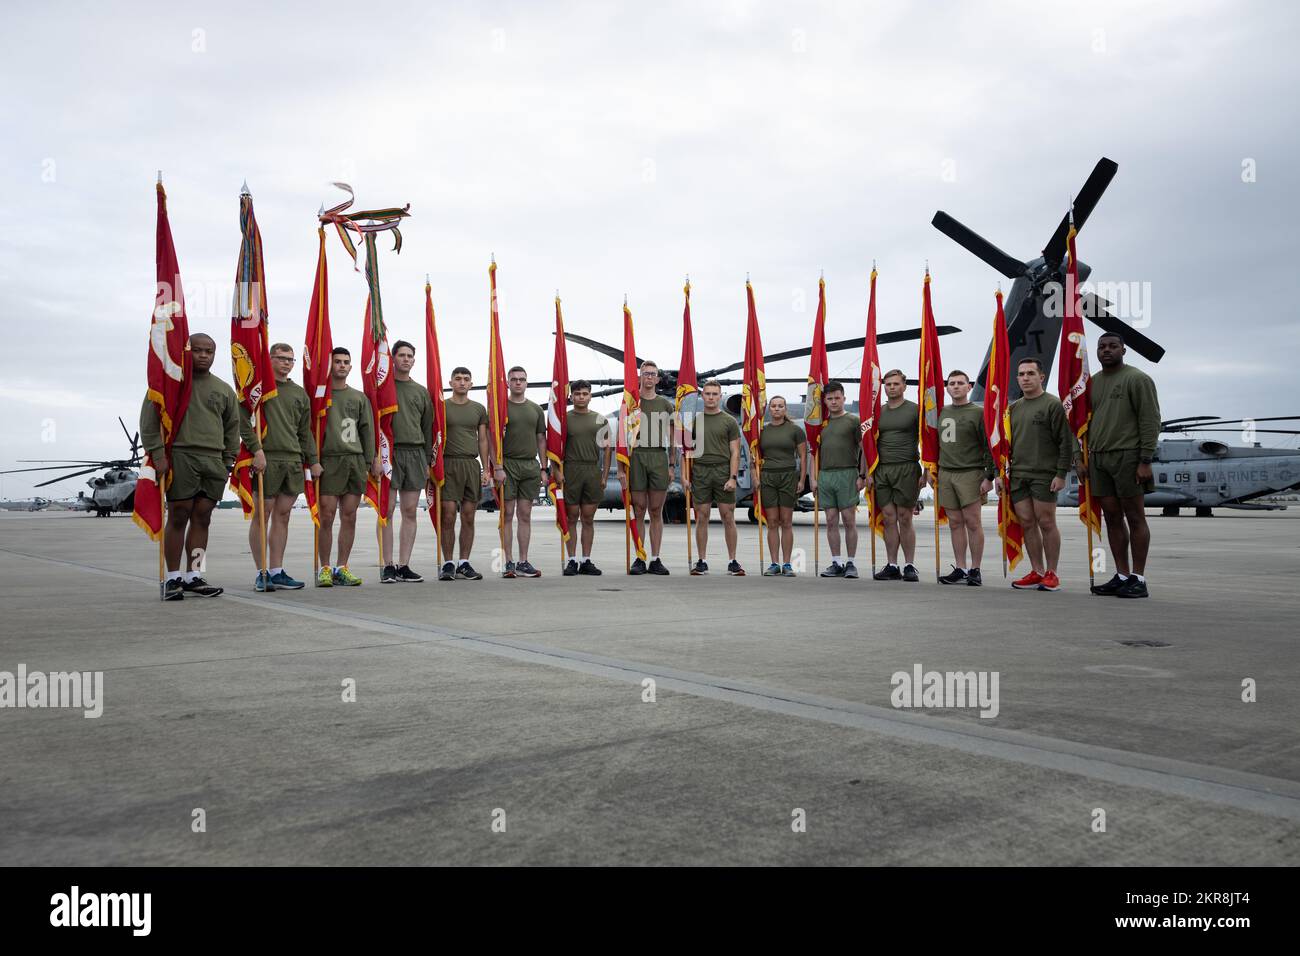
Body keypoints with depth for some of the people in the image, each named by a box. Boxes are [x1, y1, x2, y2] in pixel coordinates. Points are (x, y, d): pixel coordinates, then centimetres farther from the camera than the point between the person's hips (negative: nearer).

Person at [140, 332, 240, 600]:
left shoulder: (224, 390, 17)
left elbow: (232, 427, 20)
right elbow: (149, 419, -2)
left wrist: (229, 461, 12)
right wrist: (157, 453, -10)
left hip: (214, 461, 4)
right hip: (180, 456, -4)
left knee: (202, 518, 4)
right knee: (178, 516, -3)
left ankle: (193, 576, 9)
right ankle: (173, 578, 4)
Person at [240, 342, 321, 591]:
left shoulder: (299, 393, 18)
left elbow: (305, 431, 21)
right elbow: (243, 421, -7)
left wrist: (313, 460, 15)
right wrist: (256, 449, -17)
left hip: (293, 460, 5)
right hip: (266, 458, -5)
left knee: (283, 515, 6)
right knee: (262, 514, -2)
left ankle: (276, 572, 10)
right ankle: (261, 573, 3)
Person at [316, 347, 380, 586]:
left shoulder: (360, 397, 17)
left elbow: (367, 430, 14)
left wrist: (371, 460, 5)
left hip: (356, 460, 4)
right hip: (329, 460, -3)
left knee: (349, 517, 3)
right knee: (327, 516, -6)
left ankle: (342, 568, 9)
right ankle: (324, 569, 4)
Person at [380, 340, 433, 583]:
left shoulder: (421, 391, 17)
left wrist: (428, 460, 12)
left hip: (415, 454, 4)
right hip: (389, 452, -4)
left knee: (411, 512, 2)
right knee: (387, 510, -5)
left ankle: (404, 566, 6)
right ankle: (388, 566, -1)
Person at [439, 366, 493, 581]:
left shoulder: (479, 409, 14)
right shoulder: (441, 407, 5)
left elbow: (483, 441, 14)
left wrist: (487, 469, 7)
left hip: (472, 465, 3)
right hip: (448, 464, -3)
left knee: (468, 517, 3)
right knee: (448, 516, -6)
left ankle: (464, 563, 9)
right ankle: (447, 564, 1)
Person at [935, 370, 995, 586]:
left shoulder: (978, 412, 0)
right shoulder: (942, 413, 16)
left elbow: (989, 447, -3)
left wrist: (989, 477, -9)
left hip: (970, 473, -5)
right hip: (945, 474, 5)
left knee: (972, 522, -5)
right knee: (955, 522, 6)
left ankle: (975, 570, 1)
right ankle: (960, 568, 10)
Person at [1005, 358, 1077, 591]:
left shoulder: (1053, 404, -3)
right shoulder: (1013, 408, 16)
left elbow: (1066, 442, -7)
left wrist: (1061, 474, -13)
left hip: (1044, 475, -6)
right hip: (1018, 475, 6)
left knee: (1046, 523, -4)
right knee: (1027, 523, 4)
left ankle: (1051, 574, 5)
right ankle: (1037, 572, 11)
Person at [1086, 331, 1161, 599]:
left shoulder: (1137, 379, -3)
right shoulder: (1093, 382, 16)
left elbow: (1151, 421, -8)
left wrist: (1145, 461, -15)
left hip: (1127, 456, -6)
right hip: (1098, 458, 6)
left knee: (1135, 517, -2)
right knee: (1112, 518, 7)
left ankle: (1138, 579, 1)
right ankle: (1122, 576, 12)